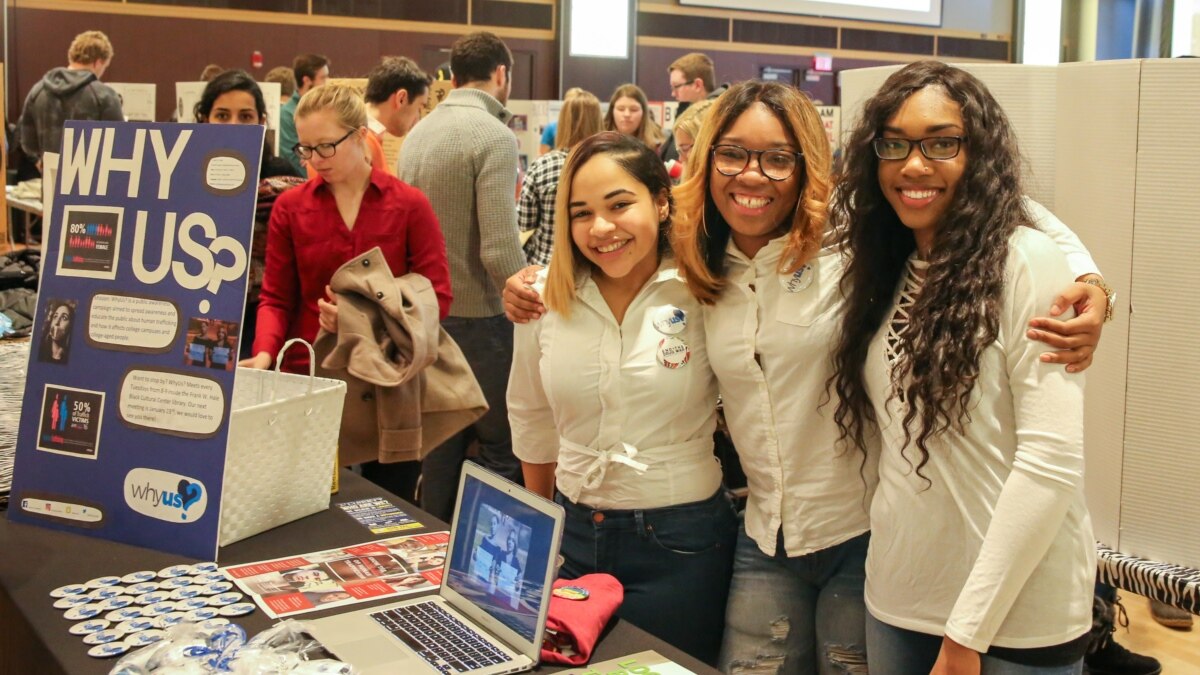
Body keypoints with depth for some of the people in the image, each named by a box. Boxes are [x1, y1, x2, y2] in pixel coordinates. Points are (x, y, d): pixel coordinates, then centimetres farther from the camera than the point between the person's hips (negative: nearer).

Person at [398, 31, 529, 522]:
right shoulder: (494, 137, -15)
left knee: (441, 441, 16)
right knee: (503, 449, 3)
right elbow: (500, 250, -22)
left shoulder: (419, 132, 8)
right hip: (479, 317, -8)